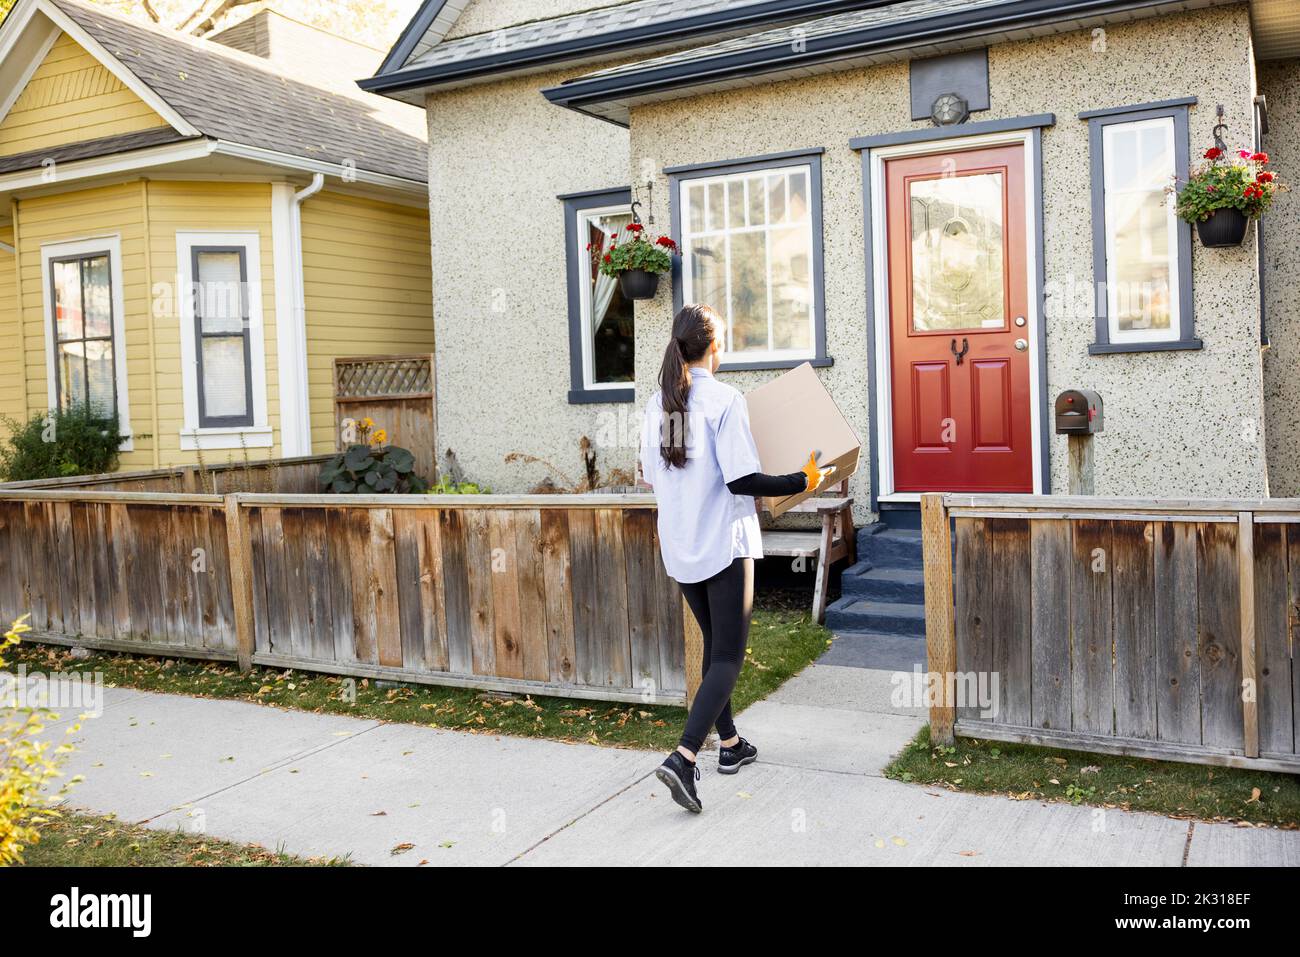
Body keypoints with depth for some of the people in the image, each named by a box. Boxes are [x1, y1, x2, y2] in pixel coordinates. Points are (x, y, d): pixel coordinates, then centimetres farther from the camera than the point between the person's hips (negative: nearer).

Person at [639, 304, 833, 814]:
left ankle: (729, 744, 32)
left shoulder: (658, 404, 4)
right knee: (728, 656, 0)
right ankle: (682, 759, -13)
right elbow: (741, 480, -19)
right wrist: (803, 481, -8)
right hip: (725, 545, -6)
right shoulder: (724, 399, -14)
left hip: (680, 549, 6)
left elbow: (652, 476, 10)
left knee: (714, 645, 21)